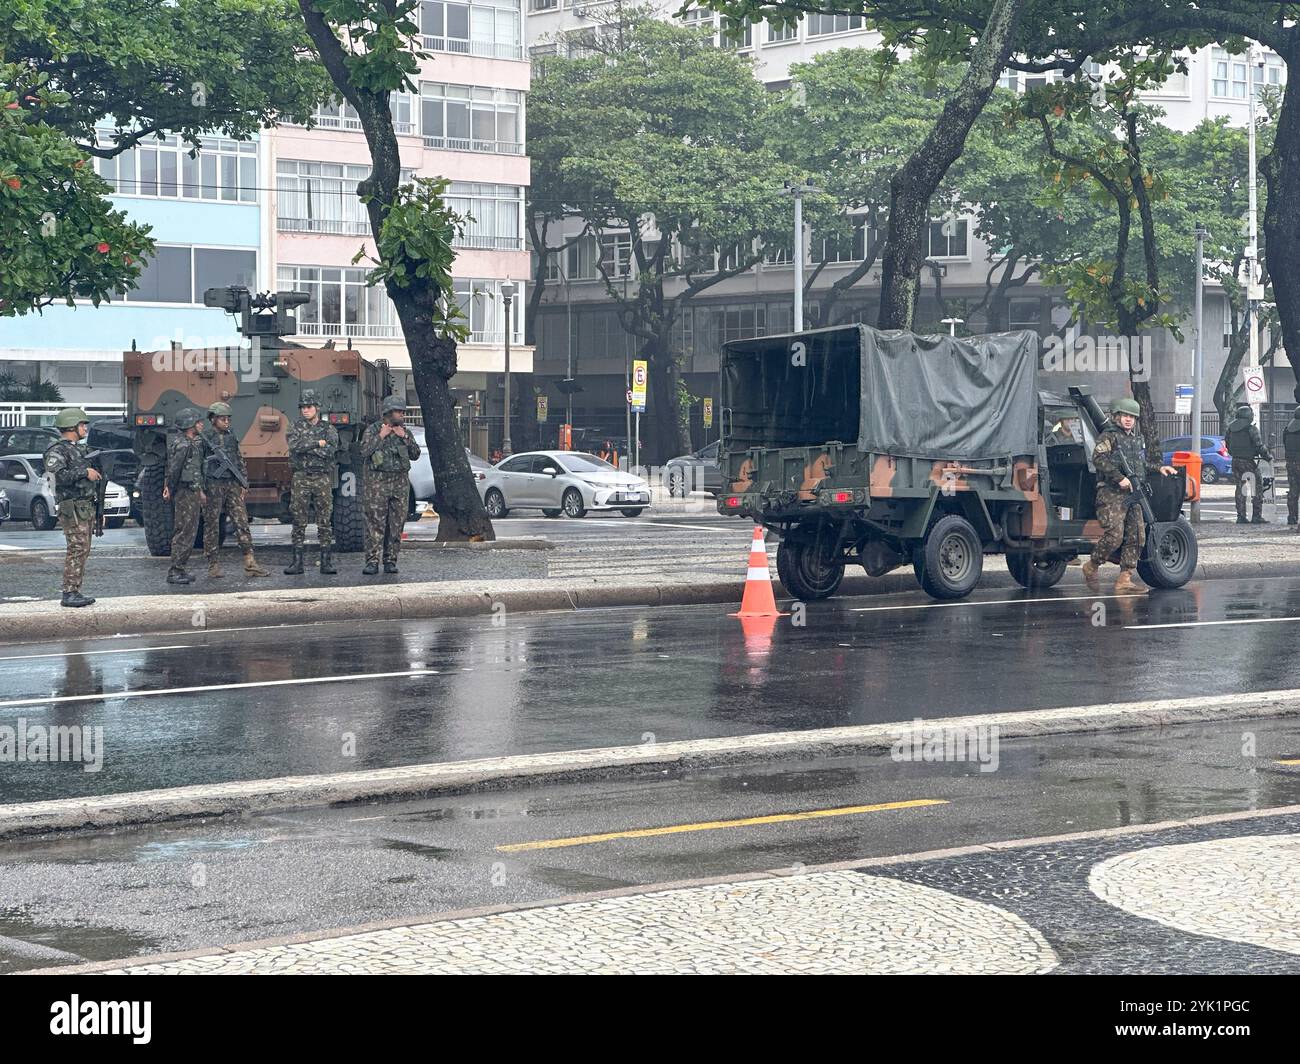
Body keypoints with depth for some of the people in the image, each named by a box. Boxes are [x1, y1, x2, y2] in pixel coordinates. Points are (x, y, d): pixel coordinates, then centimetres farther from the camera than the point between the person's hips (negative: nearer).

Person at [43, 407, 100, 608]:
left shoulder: (79, 449, 20)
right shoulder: (57, 450, -10)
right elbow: (57, 475, -24)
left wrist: (97, 474, 17)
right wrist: (84, 473, -21)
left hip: (87, 506, 10)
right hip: (72, 507, -10)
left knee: (83, 550, 9)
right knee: (78, 548, -14)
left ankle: (75, 591, 13)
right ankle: (69, 594, -14)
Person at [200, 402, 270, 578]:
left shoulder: (231, 437, 14)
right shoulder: (203, 437, -5)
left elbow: (240, 462, 20)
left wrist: (242, 485, 13)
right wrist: (200, 488, -13)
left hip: (232, 485, 5)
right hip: (212, 486, -5)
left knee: (242, 522, -1)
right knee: (211, 526, 0)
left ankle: (250, 564, -3)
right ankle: (213, 566, 6)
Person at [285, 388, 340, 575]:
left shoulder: (329, 429, 7)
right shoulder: (295, 427, 7)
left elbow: (330, 451, -11)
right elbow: (295, 447, -13)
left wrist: (306, 447, -11)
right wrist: (318, 444, -10)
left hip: (323, 478, 0)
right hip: (301, 478, 0)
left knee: (325, 521, 0)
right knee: (299, 522, 1)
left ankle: (326, 562, 3)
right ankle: (297, 562, 5)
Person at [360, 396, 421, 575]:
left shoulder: (404, 431, 14)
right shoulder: (372, 429, 1)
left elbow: (415, 454, 9)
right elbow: (364, 451, -12)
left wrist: (405, 437, -2)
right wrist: (381, 436, -12)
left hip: (400, 482, 4)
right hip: (377, 482, -4)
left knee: (396, 524, 3)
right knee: (375, 523, -8)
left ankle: (391, 560, 9)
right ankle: (372, 561, -8)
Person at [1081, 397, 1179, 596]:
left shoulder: (1138, 439, 21)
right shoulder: (1108, 436, -3)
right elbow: (1099, 458, -17)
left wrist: (1159, 468, 20)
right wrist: (1119, 477, -24)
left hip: (1133, 496, 8)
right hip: (1111, 495, -8)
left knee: (1136, 537, 1)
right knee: (1114, 535, -17)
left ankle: (1125, 579, 3)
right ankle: (1091, 566, 4)